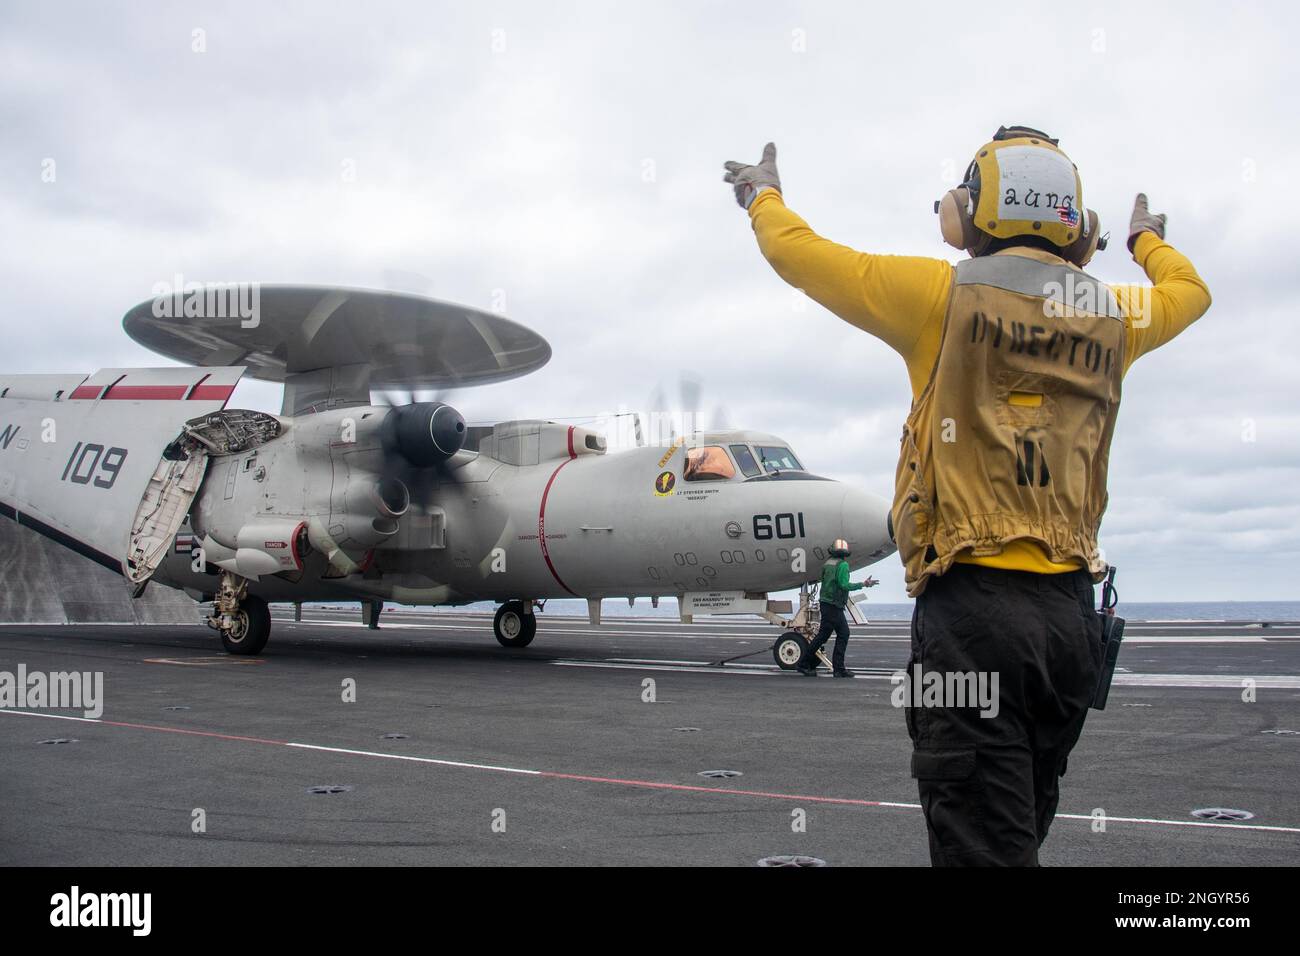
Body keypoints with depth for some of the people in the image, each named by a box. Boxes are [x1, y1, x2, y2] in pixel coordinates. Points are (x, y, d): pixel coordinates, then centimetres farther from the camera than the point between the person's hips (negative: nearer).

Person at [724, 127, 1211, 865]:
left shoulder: (945, 296, -3)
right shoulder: (1112, 316, 10)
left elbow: (798, 253, 8)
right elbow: (1189, 291, 34)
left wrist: (764, 196, 30)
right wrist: (1148, 238, 56)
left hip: (972, 604, -5)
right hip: (1070, 610, 6)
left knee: (983, 845, -5)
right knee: (1022, 833, 19)